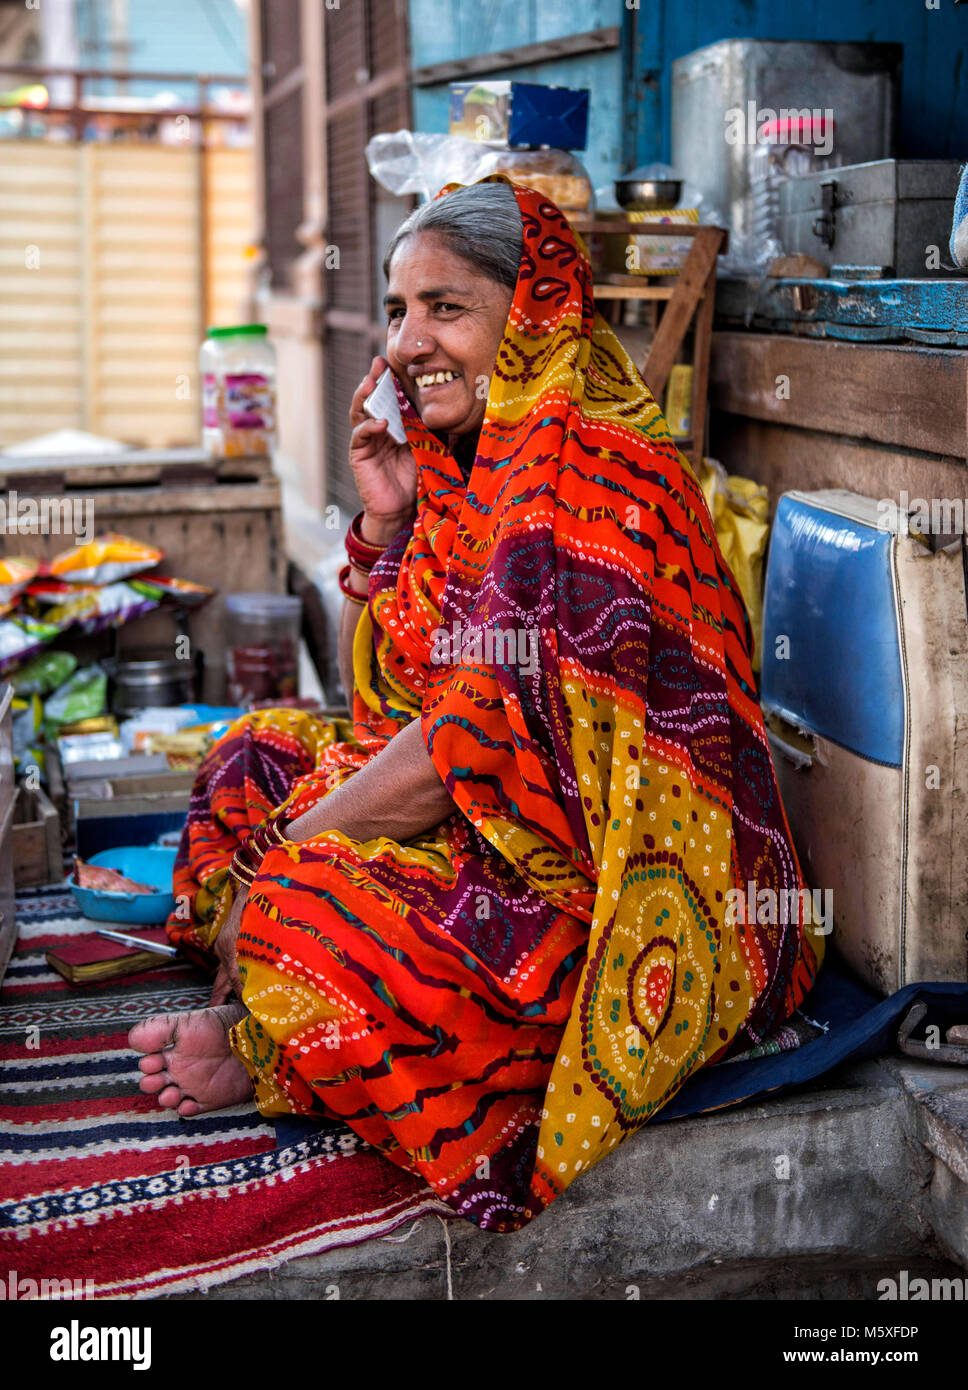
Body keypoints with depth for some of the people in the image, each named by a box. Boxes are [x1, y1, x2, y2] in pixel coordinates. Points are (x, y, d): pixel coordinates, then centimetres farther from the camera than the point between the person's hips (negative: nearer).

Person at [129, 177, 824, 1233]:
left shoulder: (577, 469, -19)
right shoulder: (469, 471, 10)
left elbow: (484, 737, -24)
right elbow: (374, 695, 15)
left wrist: (279, 859, -14)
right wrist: (386, 516, 1)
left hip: (631, 898, -10)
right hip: (517, 824, 10)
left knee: (301, 911, -29)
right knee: (263, 748, 12)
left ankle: (267, 1060, 2)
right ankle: (246, 1026, -1)